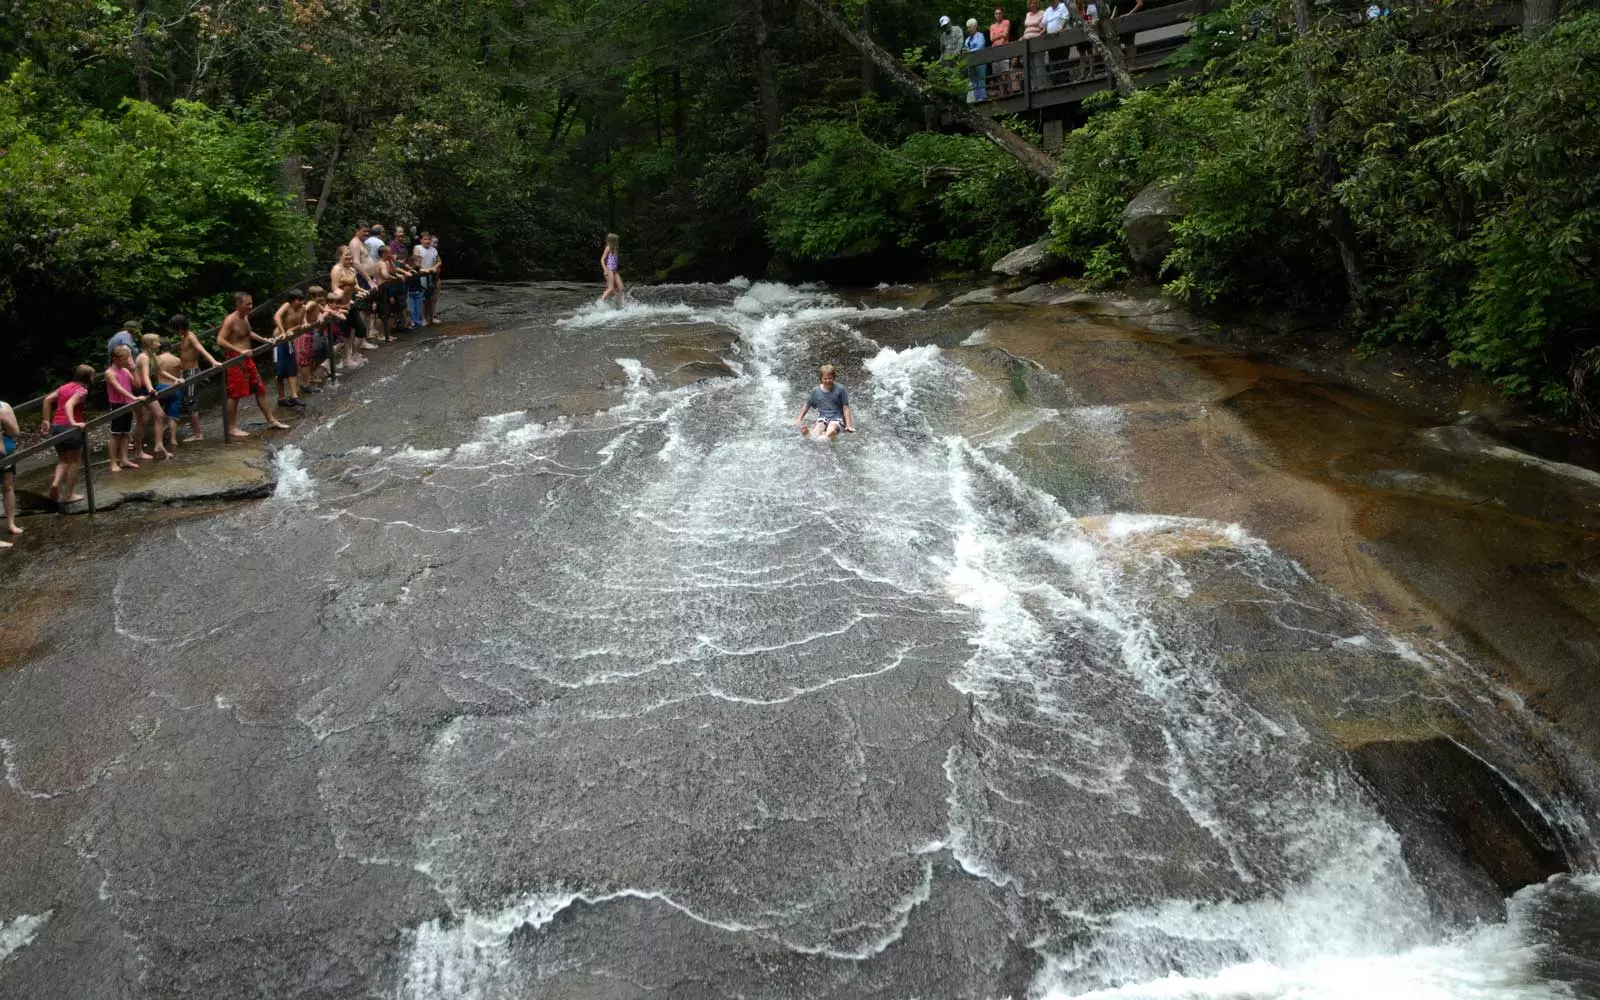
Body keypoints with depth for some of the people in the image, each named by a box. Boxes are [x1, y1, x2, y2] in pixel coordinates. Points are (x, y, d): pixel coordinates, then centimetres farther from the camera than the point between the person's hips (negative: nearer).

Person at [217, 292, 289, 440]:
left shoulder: (245, 317, 9)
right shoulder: (230, 321, -17)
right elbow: (220, 340, -24)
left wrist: (264, 340, 17)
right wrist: (239, 350, -30)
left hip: (247, 360, 9)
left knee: (260, 389, 12)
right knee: (234, 395, -2)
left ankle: (271, 420, 20)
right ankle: (232, 428, 6)